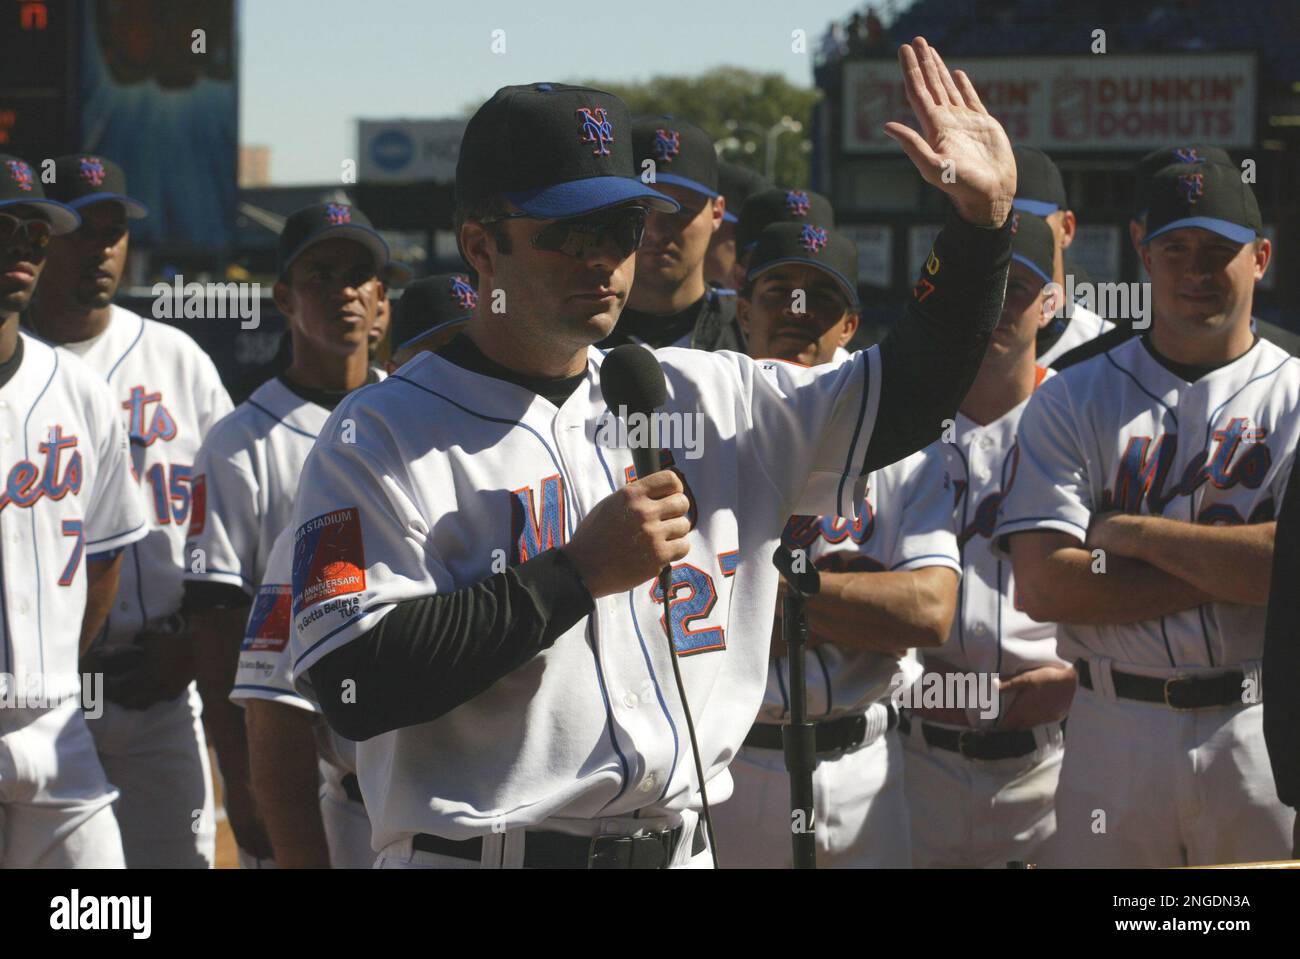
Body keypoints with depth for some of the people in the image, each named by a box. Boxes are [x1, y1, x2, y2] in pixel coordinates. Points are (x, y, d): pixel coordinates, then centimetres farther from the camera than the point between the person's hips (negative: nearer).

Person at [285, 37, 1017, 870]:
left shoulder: (703, 397, 11)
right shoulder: (382, 435, -6)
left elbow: (910, 395, 16)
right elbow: (353, 689, -17)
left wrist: (983, 218, 3)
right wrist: (579, 573, -17)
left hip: (680, 848, 5)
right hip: (484, 852, -5)